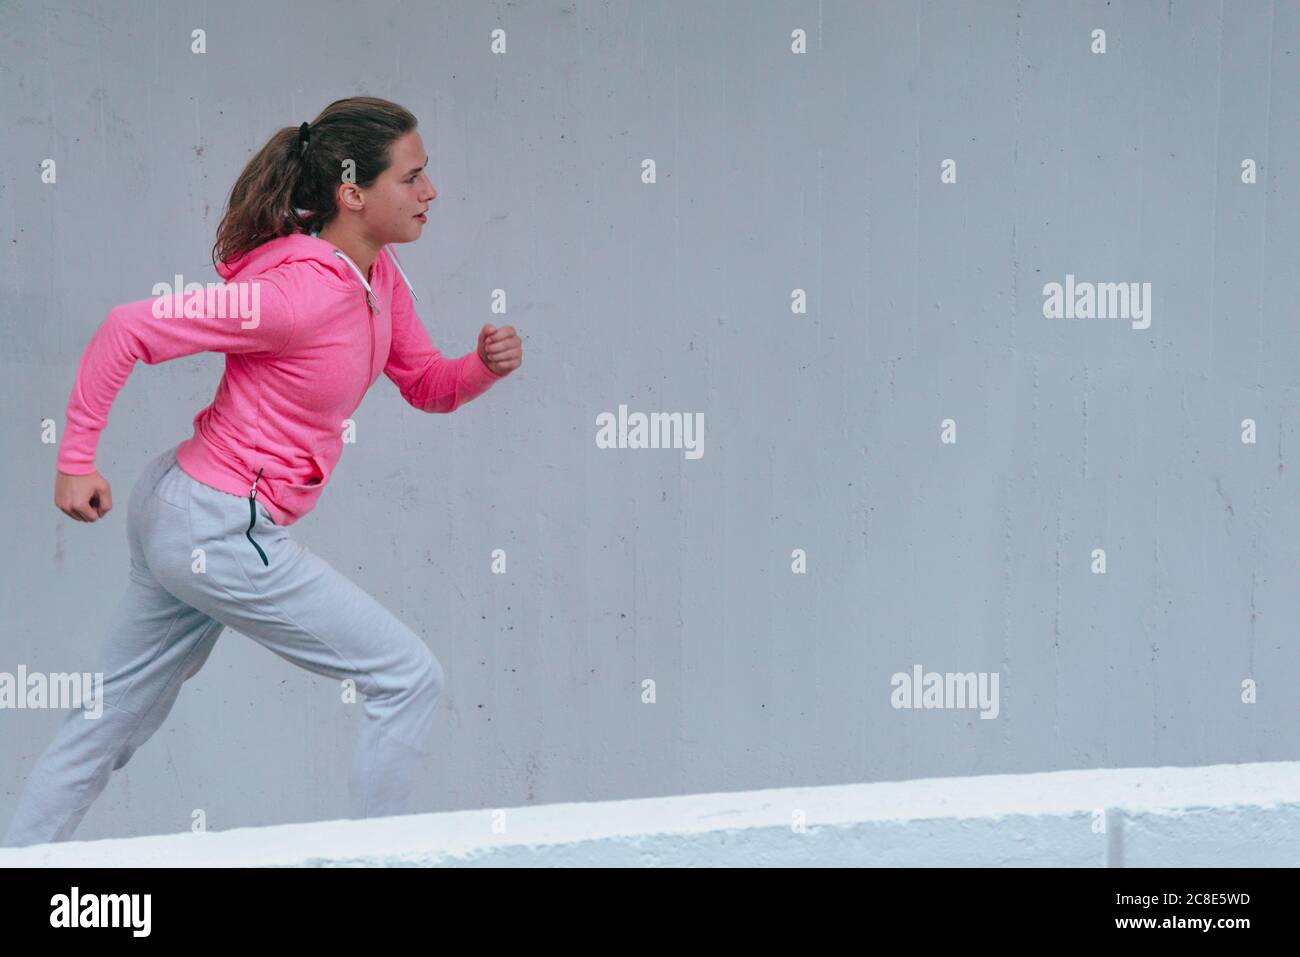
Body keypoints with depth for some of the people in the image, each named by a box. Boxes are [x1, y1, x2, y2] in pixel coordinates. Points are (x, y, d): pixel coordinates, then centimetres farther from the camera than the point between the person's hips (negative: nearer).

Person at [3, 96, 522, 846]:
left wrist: (488, 364, -7)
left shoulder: (378, 277, 3)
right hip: (220, 532, -10)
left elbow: (428, 386, 15)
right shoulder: (301, 292, -24)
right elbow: (130, 329, -22)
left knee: (118, 718, 18)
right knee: (411, 678, -4)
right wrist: (77, 461, -18)